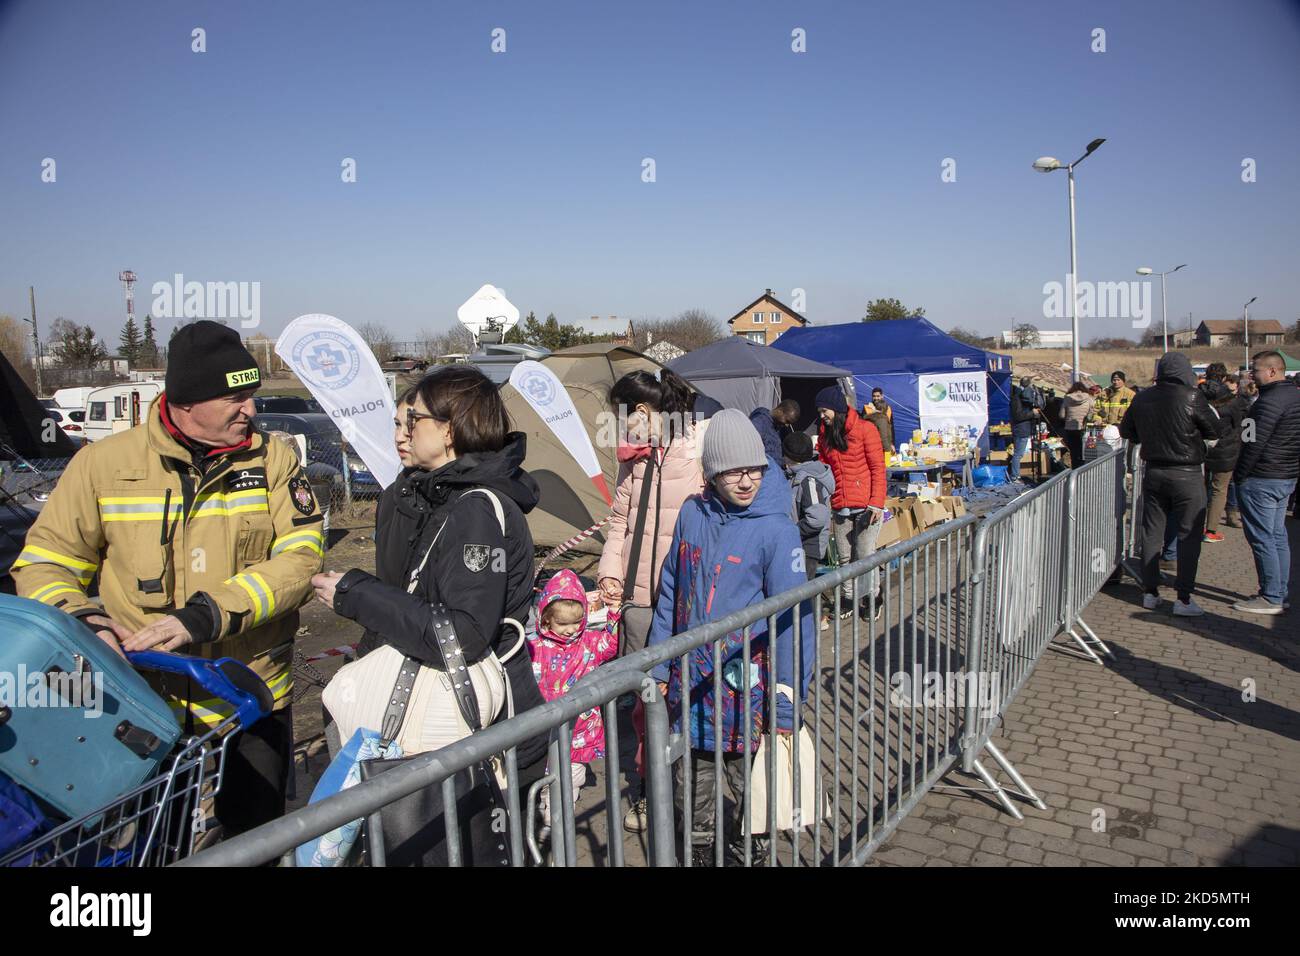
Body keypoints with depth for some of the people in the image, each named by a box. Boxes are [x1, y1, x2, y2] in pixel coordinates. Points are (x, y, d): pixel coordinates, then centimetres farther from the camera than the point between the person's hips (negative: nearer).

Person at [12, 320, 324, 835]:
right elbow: (44, 562, 4)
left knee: (255, 835, 18)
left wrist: (210, 613, -25)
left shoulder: (272, 458, -4)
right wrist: (79, 617, -17)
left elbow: (301, 556, -13)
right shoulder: (104, 463, -3)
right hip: (142, 698, 0)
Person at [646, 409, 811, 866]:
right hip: (689, 673, 4)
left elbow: (790, 620, -13)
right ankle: (697, 844, 38)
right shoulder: (692, 513, 0)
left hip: (743, 676, -4)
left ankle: (746, 844, 34)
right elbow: (670, 592, 8)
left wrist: (785, 706, -14)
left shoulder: (776, 529, -13)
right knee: (691, 774, 16)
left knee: (746, 773, 10)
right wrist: (660, 668, 9)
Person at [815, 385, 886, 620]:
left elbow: (878, 468, -6)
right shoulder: (824, 435, 12)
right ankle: (849, 598, 22)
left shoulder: (864, 429, -4)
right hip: (840, 508, 5)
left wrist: (876, 503, -13)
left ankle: (871, 599, 16)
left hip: (865, 506, -5)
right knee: (845, 557, 9)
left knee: (865, 555, -1)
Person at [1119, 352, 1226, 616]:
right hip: (1186, 475, -5)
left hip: (1153, 473, 5)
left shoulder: (1142, 398, -1)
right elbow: (1216, 431, -6)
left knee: (1151, 533, 12)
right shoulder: (1191, 398, -15)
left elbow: (1126, 430, 11)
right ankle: (1183, 598, 3)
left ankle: (1150, 592, 18)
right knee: (1189, 535, 3)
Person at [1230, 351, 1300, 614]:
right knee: (1278, 536, 14)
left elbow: (1255, 444, -21)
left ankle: (1271, 598, 0)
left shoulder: (1269, 401, -19)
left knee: (1262, 539, -4)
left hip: (1261, 480, -10)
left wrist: (1239, 475, -12)